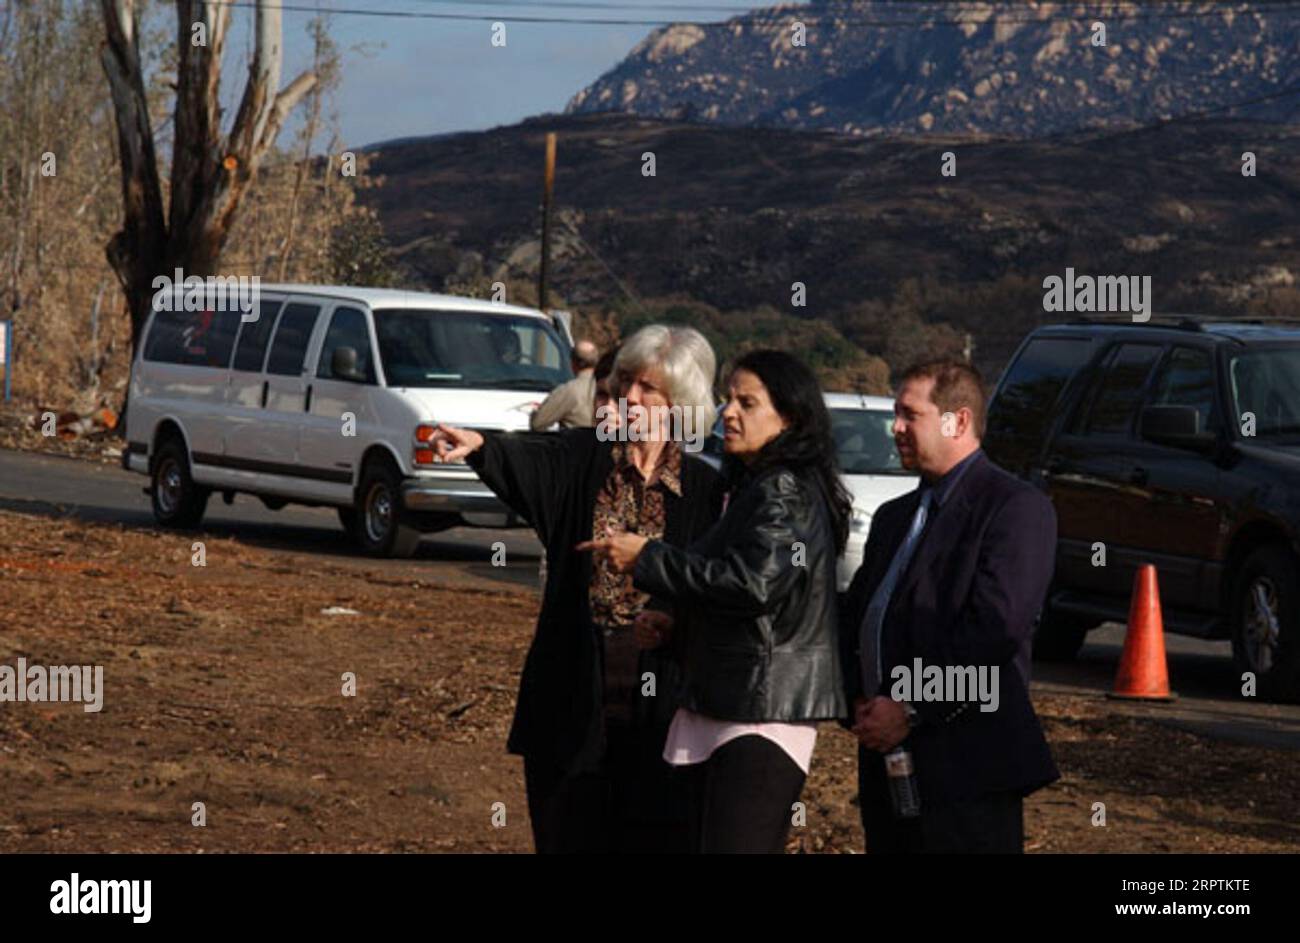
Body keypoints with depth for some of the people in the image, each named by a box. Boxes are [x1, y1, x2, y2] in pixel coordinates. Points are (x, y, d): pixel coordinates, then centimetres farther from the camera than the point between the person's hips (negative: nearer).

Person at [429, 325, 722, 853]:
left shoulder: (705, 489, 2)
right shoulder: (584, 459, 1)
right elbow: (527, 460, -21)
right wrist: (479, 447, -41)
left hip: (658, 707, -1)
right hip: (572, 699, 1)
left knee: (653, 839, 2)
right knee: (568, 836, 7)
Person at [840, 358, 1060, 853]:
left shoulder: (1016, 507, -6)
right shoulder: (894, 516, 22)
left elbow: (995, 627, -16)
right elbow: (854, 620, 21)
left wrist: (912, 709, -16)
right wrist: (859, 700, 2)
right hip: (887, 764, 8)